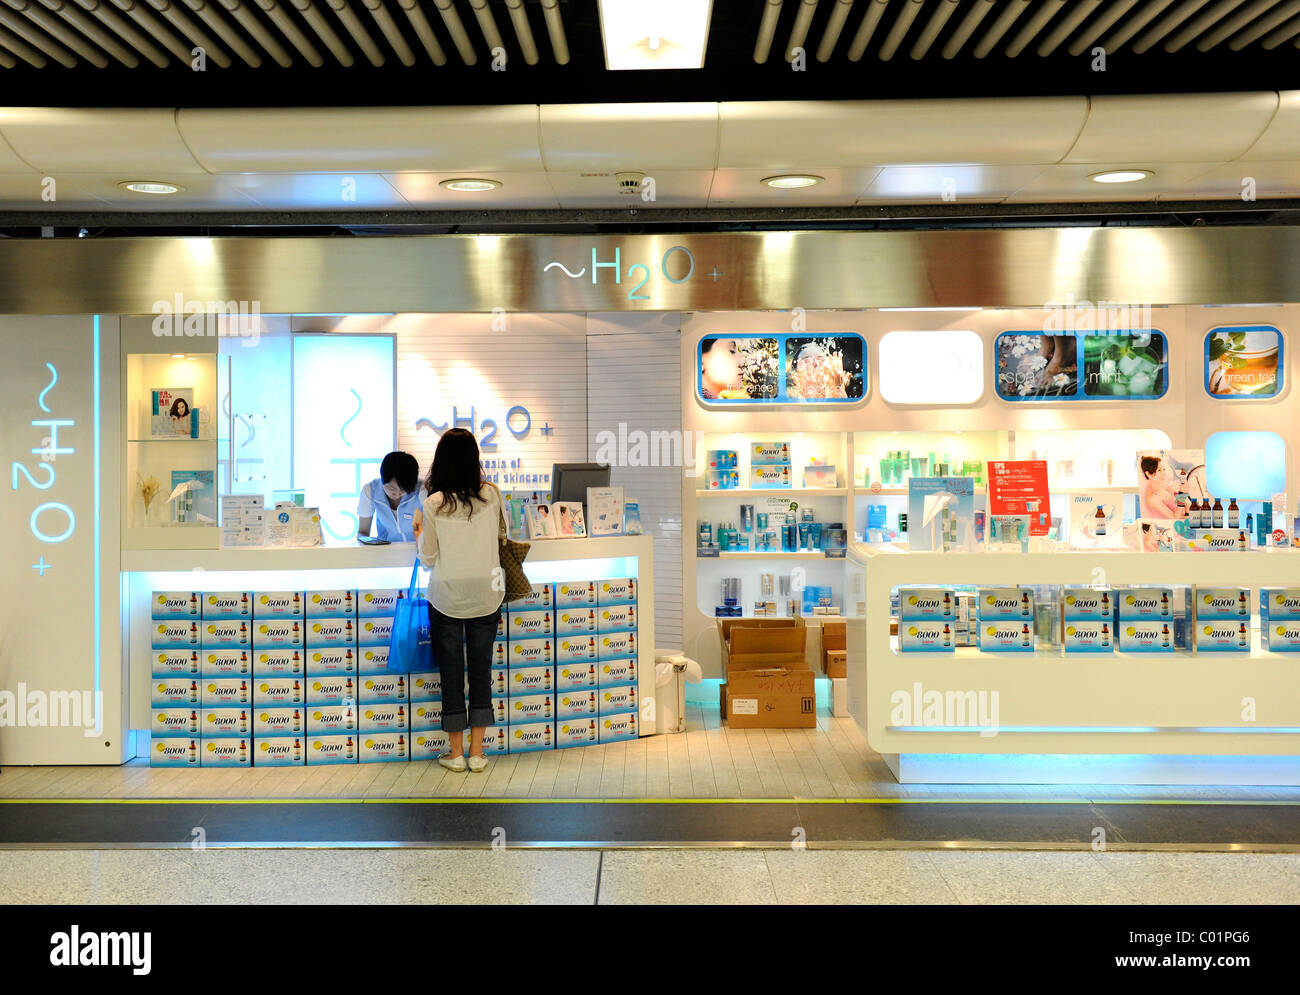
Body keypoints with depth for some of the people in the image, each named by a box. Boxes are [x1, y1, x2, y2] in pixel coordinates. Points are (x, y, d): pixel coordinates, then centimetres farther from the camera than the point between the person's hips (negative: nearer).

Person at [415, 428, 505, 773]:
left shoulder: (433, 505, -13)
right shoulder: (491, 495, -7)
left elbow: (428, 559, -5)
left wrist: (420, 535, 13)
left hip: (447, 599, -2)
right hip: (486, 597, 2)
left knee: (451, 671, 8)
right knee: (481, 669, 10)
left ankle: (456, 753, 14)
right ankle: (477, 753, 13)